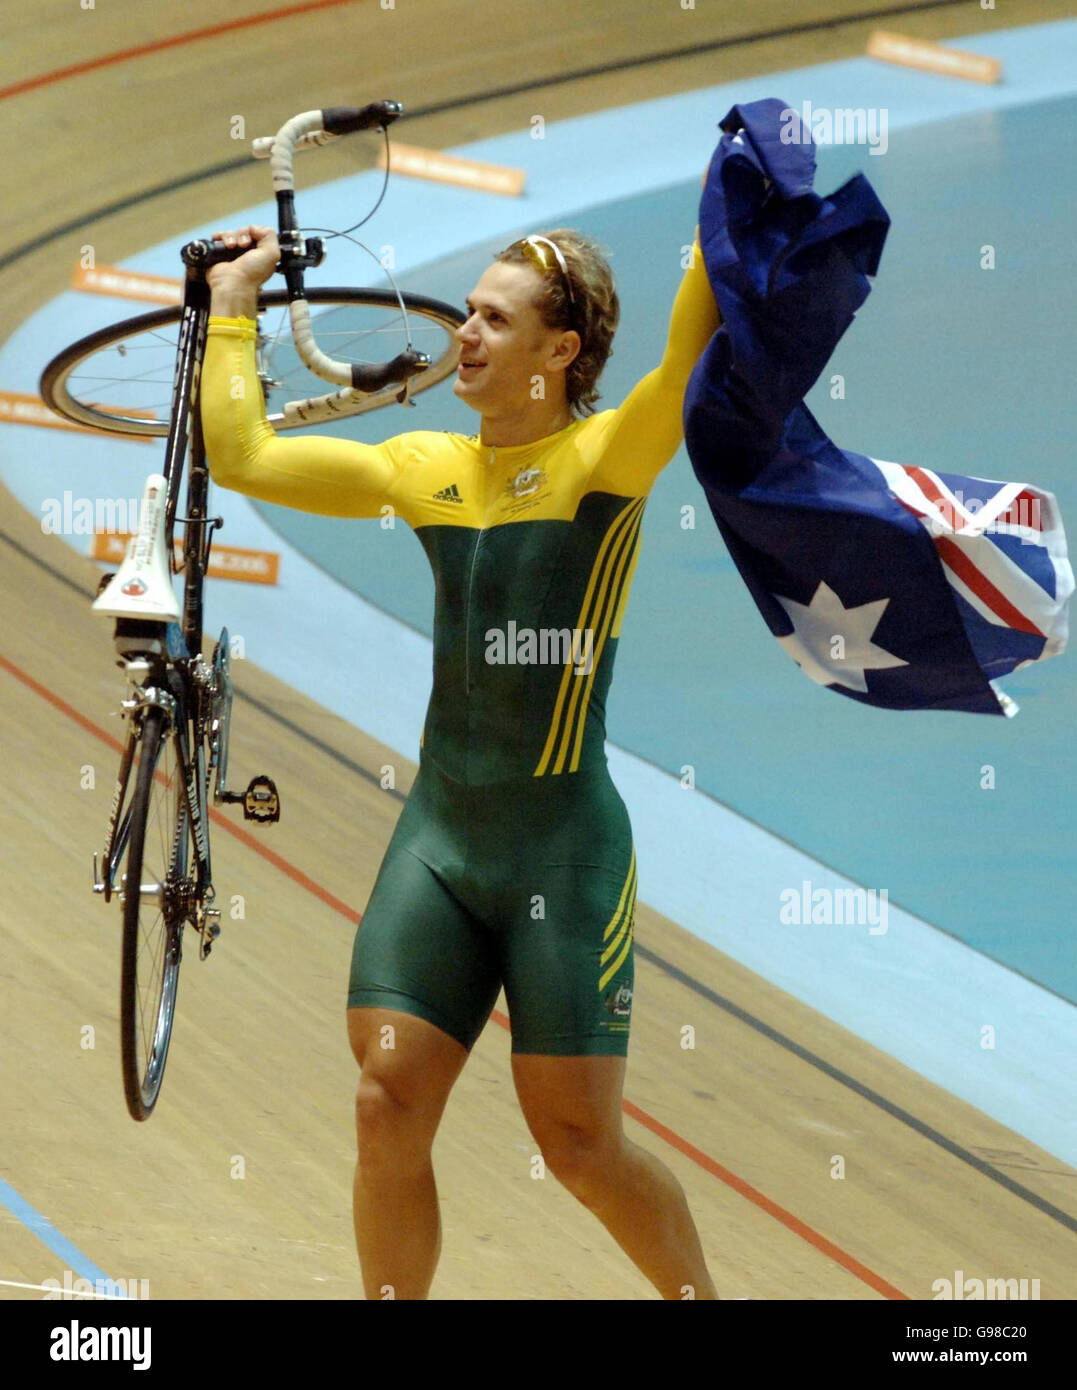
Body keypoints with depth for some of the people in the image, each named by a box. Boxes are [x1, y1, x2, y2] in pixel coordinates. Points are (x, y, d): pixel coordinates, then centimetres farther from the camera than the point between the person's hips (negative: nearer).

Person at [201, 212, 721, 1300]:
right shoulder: (425, 467, 8)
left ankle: (701, 1298, 24)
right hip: (437, 835, 5)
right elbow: (242, 457, 9)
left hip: (566, 848, -5)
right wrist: (235, 303, 13)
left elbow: (696, 345, -23)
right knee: (387, 1106, -2)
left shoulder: (607, 457, -7)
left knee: (578, 1143, -1)